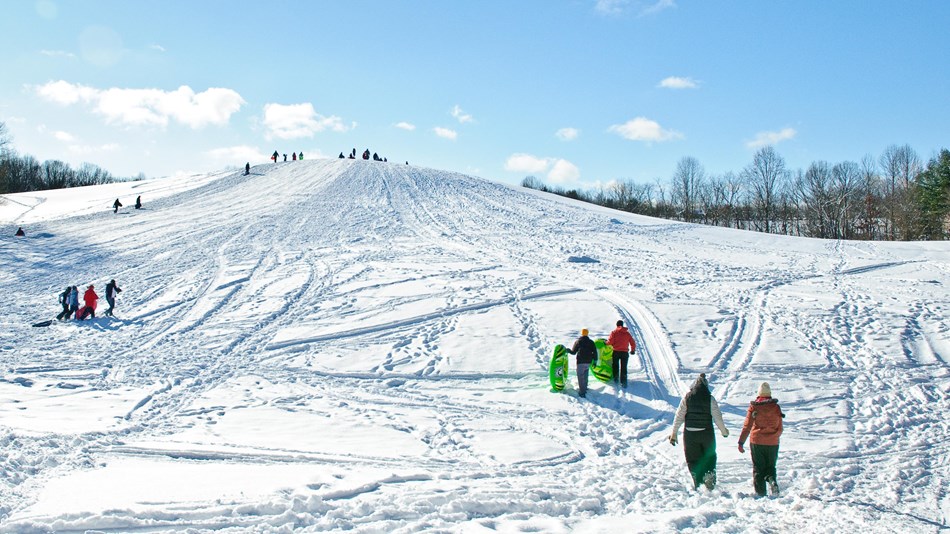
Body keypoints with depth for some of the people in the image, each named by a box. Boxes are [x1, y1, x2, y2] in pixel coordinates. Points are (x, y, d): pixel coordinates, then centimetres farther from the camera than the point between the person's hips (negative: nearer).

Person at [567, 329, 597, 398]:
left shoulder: (578, 341, -1)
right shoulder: (591, 342, 7)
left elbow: (573, 352, 3)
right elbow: (595, 352, 3)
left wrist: (568, 350, 22)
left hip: (581, 362, -4)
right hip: (588, 362, 4)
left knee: (580, 376, -4)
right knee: (585, 376, 22)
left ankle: (582, 392, -12)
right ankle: (584, 388, 32)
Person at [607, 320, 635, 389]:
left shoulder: (614, 332, -4)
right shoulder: (627, 333, 3)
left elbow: (610, 341, -12)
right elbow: (633, 343, 6)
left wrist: (606, 343, 10)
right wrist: (632, 350, 23)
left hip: (616, 352, -1)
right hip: (625, 352, 1)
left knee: (615, 366, 18)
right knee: (623, 368, 7)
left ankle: (616, 380, 21)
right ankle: (623, 382, 4)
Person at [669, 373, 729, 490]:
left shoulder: (687, 397, -3)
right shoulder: (710, 398, -6)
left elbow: (679, 416, -3)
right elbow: (717, 417, -3)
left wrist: (674, 433, 3)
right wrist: (724, 430, 14)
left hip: (690, 434, 0)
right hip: (707, 433, 0)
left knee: (692, 458, 10)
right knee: (709, 456, 18)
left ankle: (697, 482, 0)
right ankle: (709, 473, -3)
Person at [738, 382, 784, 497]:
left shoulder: (754, 407, -5)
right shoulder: (776, 407, 1)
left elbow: (747, 426, -6)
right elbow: (780, 429, 7)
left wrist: (741, 442, -1)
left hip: (757, 442, -1)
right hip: (772, 443, 1)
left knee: (758, 468, 7)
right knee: (770, 466, 15)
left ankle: (760, 492, 1)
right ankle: (772, 480, -14)